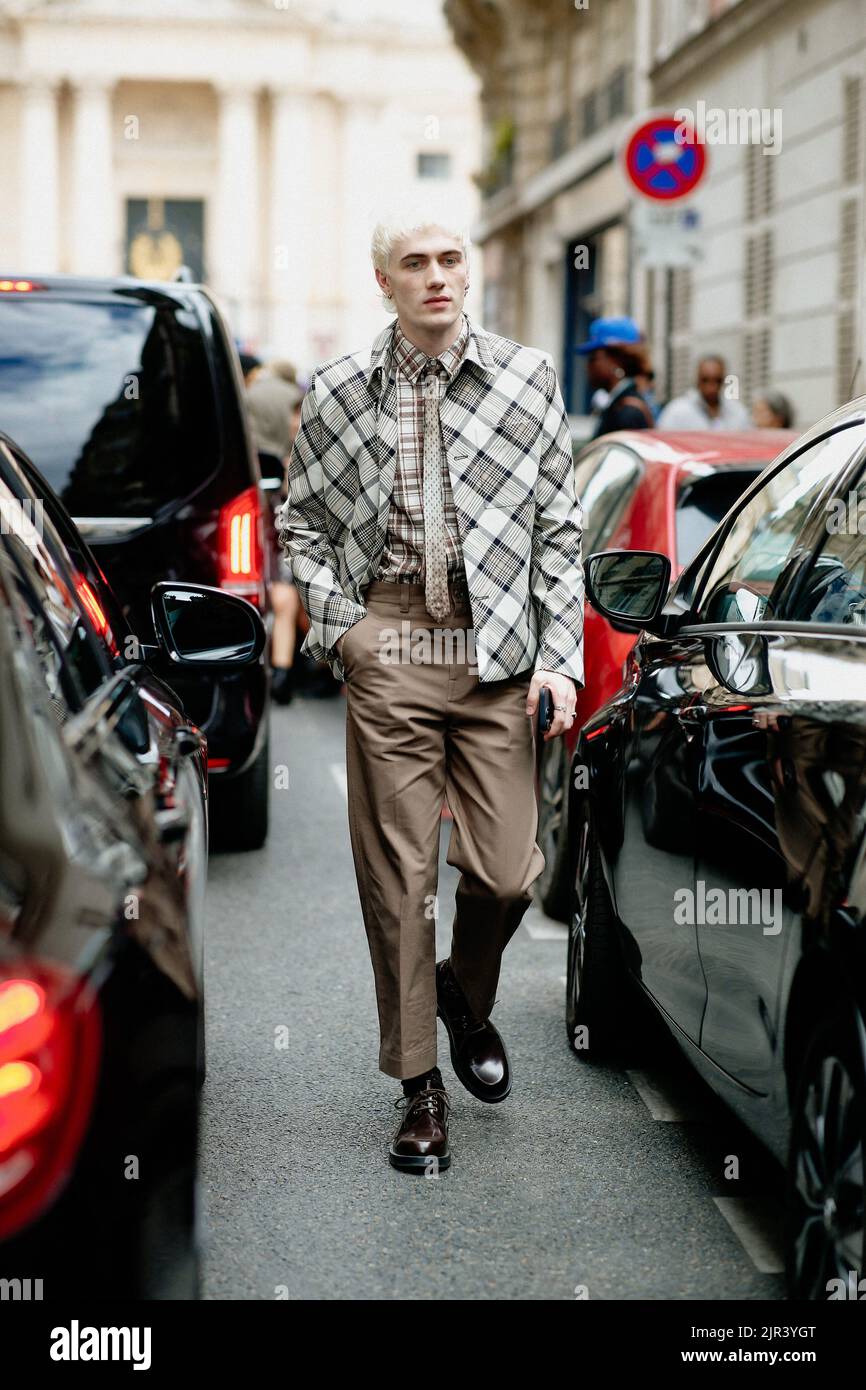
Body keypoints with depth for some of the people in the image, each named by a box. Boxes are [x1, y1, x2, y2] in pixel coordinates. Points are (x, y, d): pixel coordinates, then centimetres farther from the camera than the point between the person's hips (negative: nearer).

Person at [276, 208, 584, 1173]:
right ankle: (419, 1085, 14)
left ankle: (466, 997, 33)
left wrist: (560, 657, -2)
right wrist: (337, 623, 0)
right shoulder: (336, 391, 5)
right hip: (387, 653, 0)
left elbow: (560, 529, 6)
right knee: (397, 874, 1)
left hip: (497, 653, 1)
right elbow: (300, 521, 14)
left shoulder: (527, 378, 5)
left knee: (506, 869, 0)